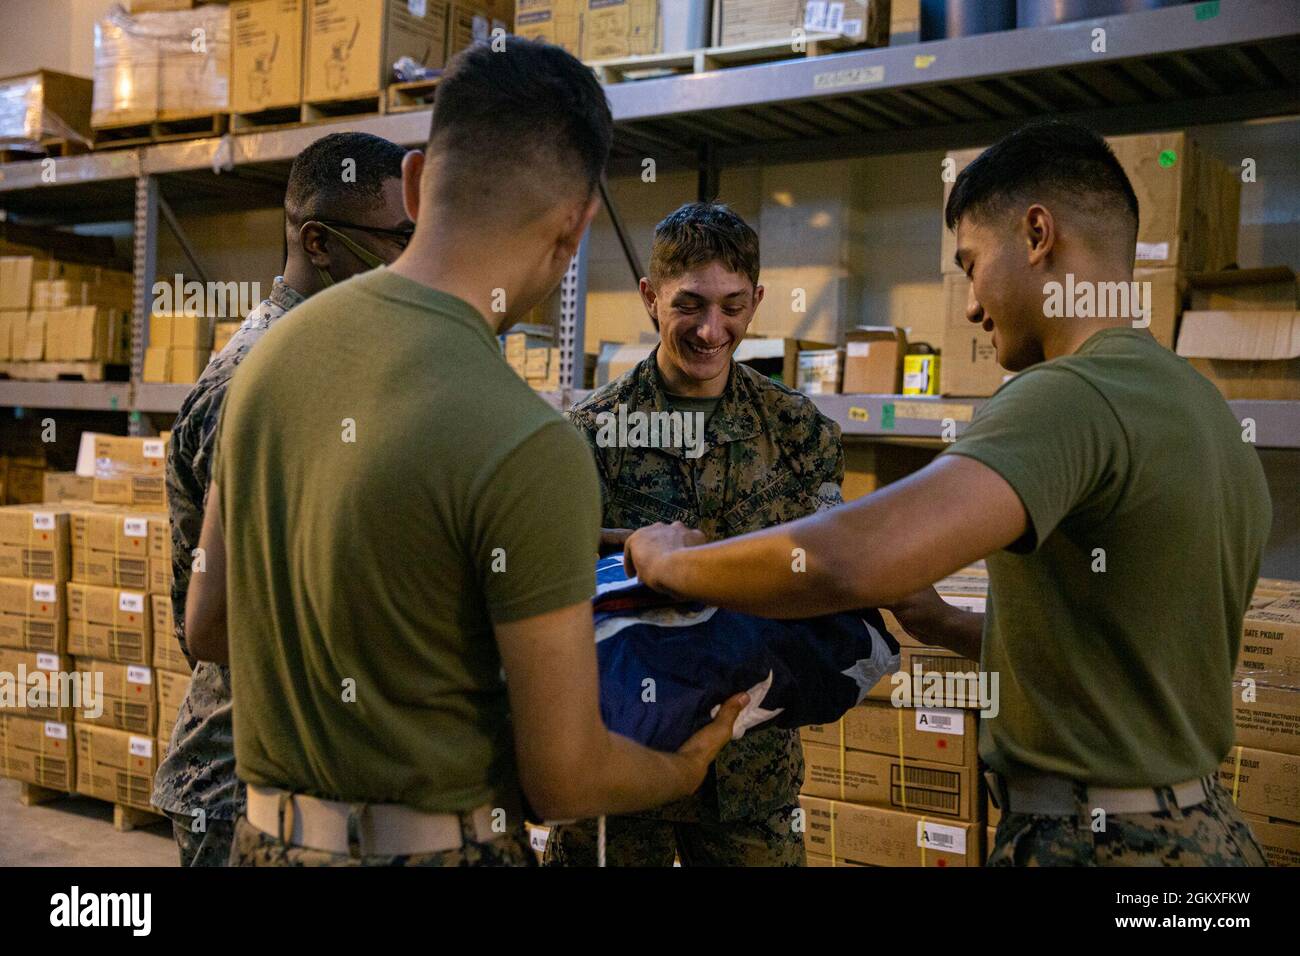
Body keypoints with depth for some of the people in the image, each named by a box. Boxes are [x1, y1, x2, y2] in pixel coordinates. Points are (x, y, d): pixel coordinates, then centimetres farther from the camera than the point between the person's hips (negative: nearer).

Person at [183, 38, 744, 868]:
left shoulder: (275, 350, -4)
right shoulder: (529, 447, -25)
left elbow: (210, 625, 7)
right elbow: (564, 777, -17)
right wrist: (686, 769, 2)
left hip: (269, 834, 6)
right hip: (439, 842, -6)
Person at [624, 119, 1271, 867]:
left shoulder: (1073, 394, -21)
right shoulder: (1212, 411, 10)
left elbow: (851, 559, -34)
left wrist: (669, 560, -17)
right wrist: (953, 628, 13)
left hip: (1091, 841, -9)